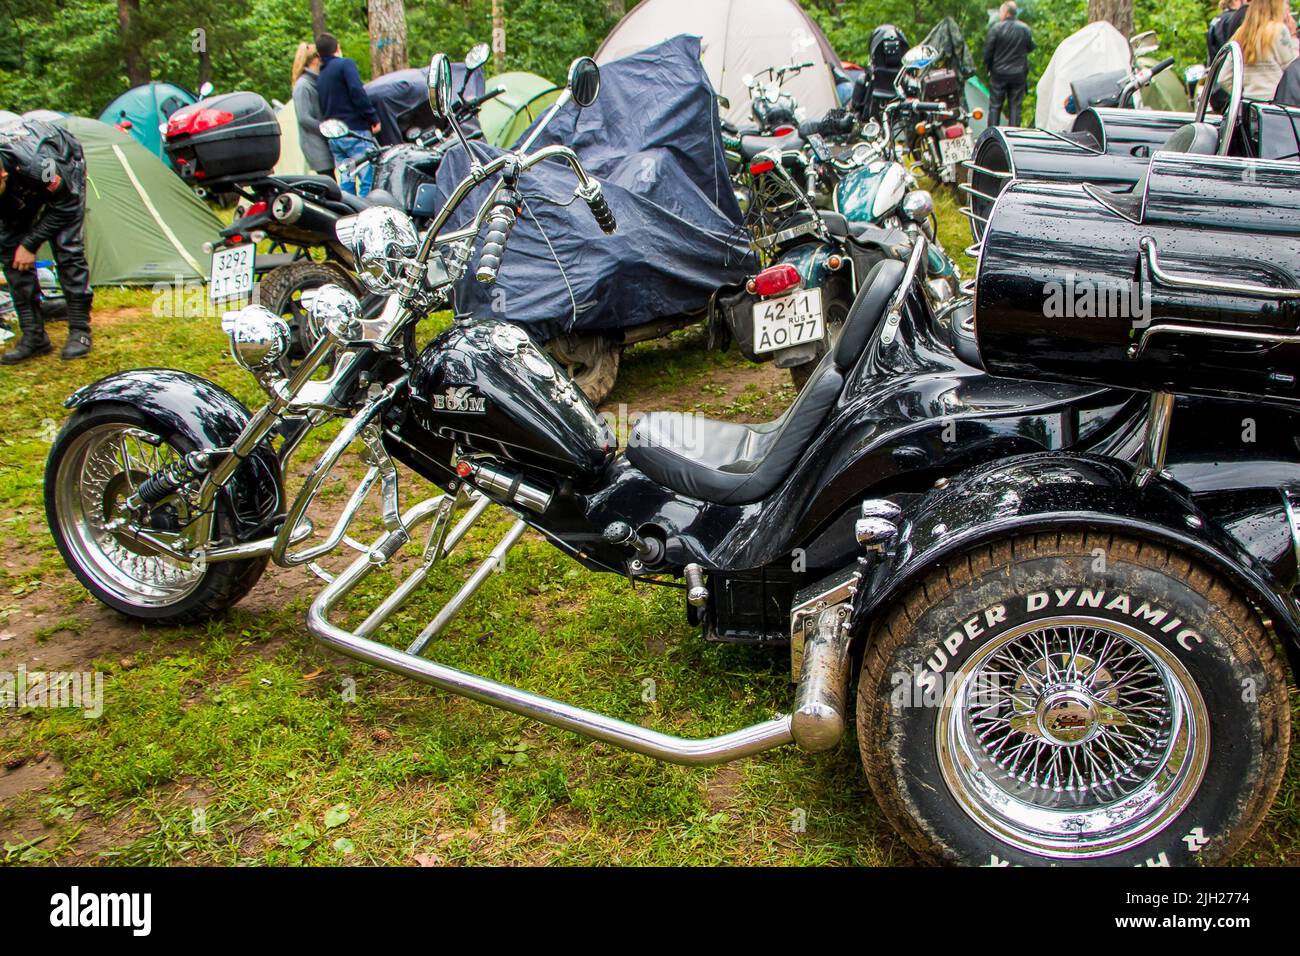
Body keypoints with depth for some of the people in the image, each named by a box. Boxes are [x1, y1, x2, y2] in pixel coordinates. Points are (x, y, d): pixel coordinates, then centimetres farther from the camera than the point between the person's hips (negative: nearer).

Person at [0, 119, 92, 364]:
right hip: (22, 187, 4)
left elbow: (65, 206, -25)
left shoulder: (40, 166, -44)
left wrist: (31, 244, -22)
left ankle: (80, 331, -4)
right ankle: (33, 335, -3)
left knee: (67, 248, -15)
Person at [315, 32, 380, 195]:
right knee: (369, 180, -10)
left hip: (333, 137, 8)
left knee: (346, 184, 8)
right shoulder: (345, 64, -2)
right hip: (355, 132, -7)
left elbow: (321, 109, 21)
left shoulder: (319, 77, 21)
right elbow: (357, 93, -15)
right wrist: (374, 118, -12)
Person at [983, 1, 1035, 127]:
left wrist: (988, 67, 7)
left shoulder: (996, 28, -10)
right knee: (1015, 106, 5)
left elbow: (988, 51, -7)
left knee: (995, 106, 5)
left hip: (999, 73, -2)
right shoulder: (1025, 29, 1)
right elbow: (1030, 48, 13)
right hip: (1019, 74, 2)